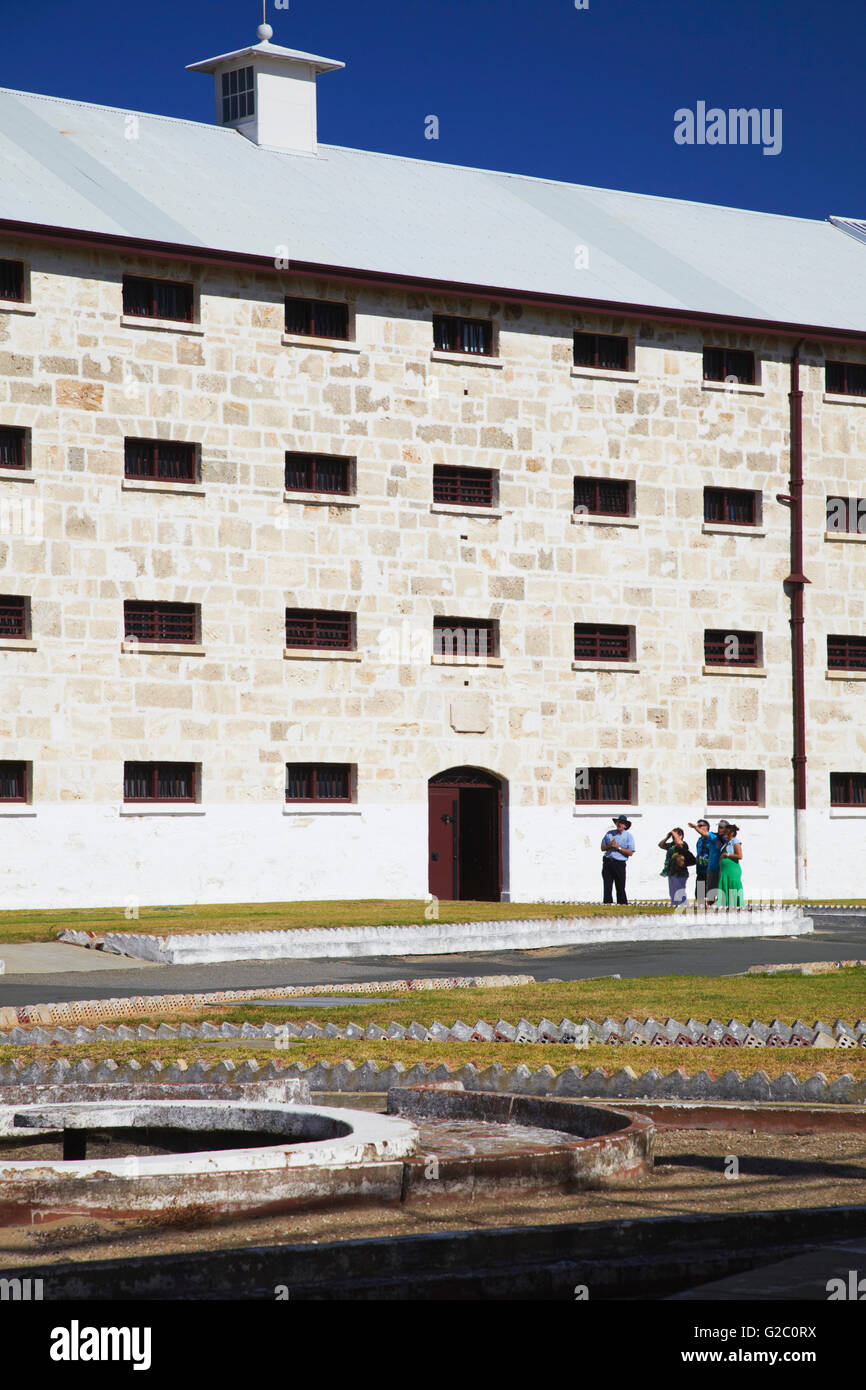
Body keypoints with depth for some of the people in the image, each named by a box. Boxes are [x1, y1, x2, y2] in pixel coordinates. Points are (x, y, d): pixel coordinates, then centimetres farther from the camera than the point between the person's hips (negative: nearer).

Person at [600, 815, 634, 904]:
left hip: (619, 864, -3)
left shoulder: (628, 836, 4)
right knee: (607, 887, -1)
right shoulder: (609, 834, 15)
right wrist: (609, 845, -6)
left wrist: (618, 847, -11)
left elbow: (630, 853, -4)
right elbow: (602, 848, 14)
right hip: (607, 862, 3)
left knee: (620, 888, -3)